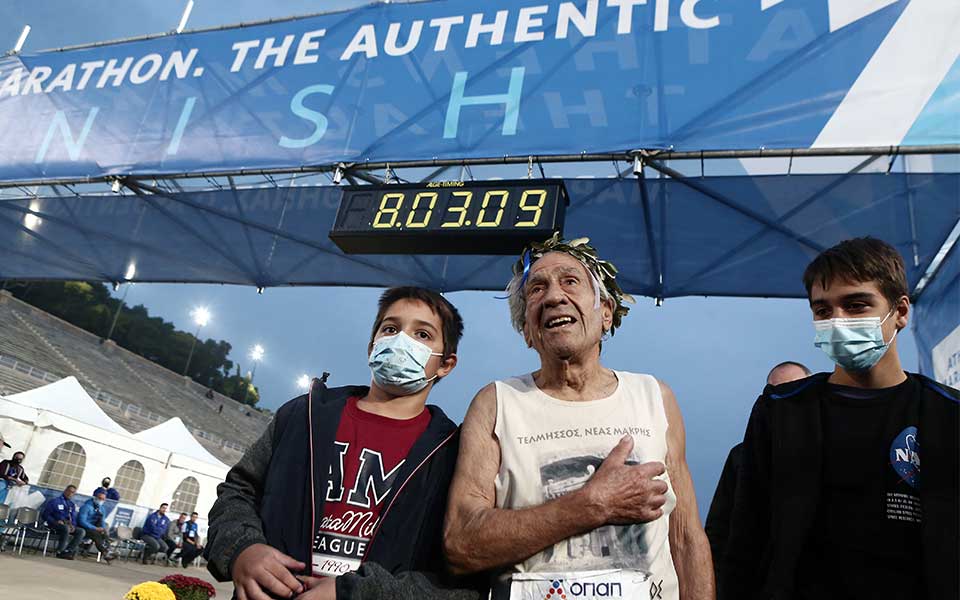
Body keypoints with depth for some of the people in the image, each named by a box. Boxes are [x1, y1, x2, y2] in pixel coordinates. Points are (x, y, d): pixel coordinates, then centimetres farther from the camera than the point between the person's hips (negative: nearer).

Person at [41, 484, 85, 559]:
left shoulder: (72, 505, 20)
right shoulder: (54, 501, 5)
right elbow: (45, 514, 0)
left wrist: (72, 525, -6)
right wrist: (56, 521, -16)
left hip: (68, 525, 5)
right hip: (55, 524, -5)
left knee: (81, 531, -21)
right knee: (66, 528, -38)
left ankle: (68, 551, -29)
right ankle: (60, 552, -27)